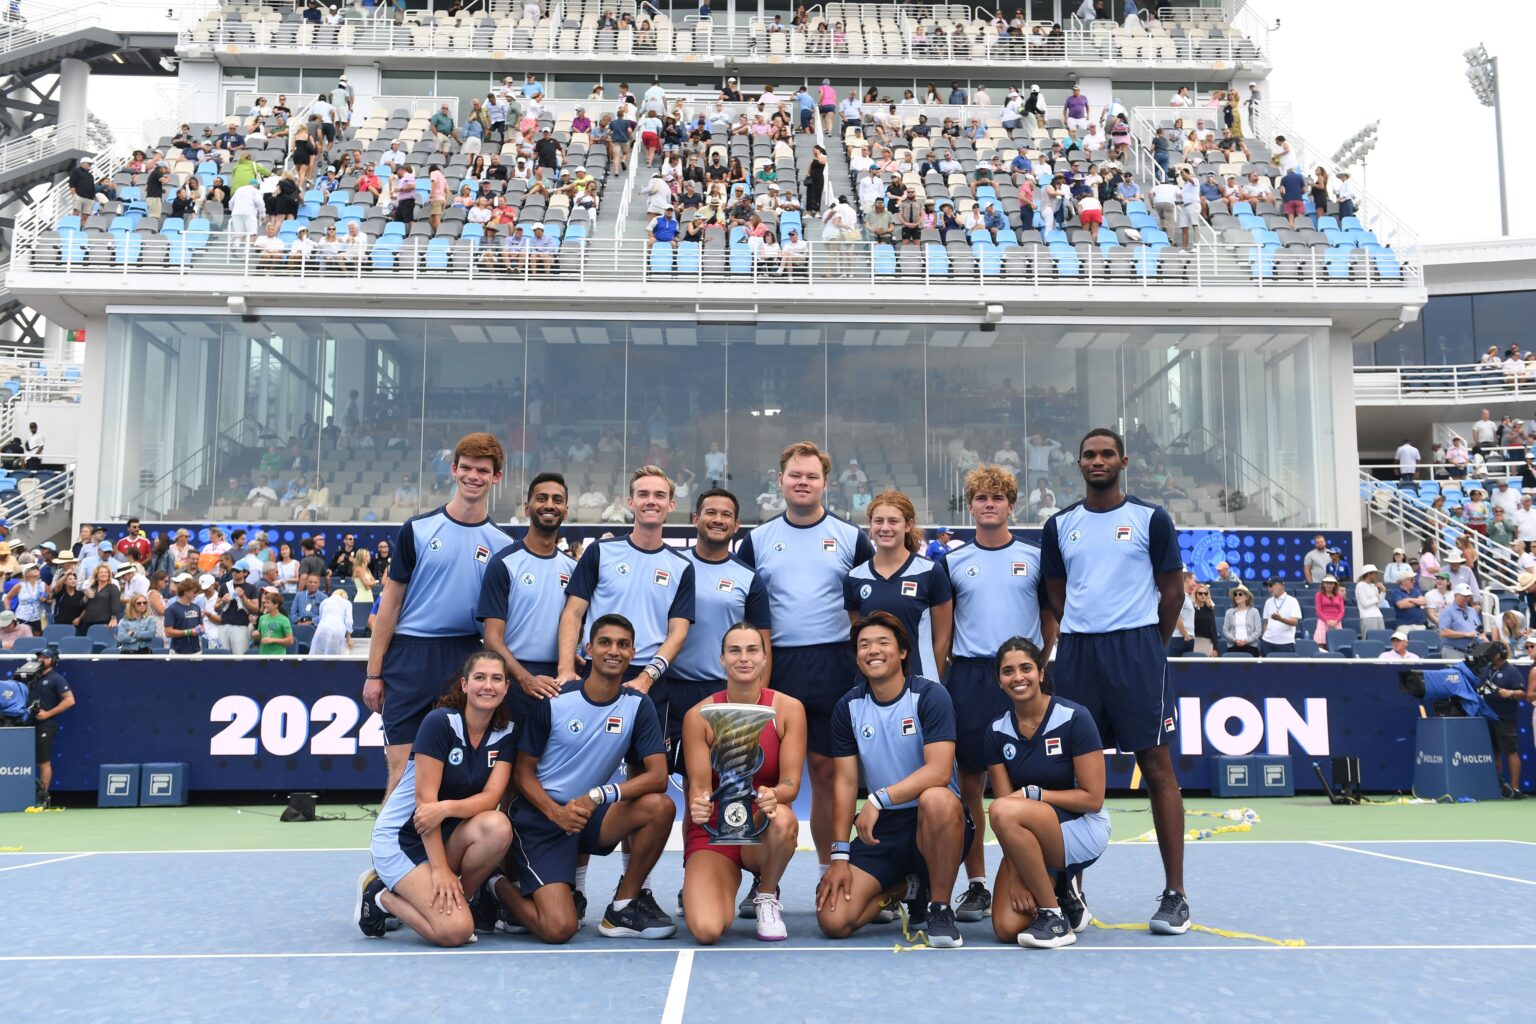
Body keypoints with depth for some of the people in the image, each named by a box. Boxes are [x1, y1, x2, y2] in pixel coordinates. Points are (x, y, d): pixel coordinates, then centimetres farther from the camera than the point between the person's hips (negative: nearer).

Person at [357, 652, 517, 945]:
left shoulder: (505, 733, -3)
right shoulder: (440, 722, -18)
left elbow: (491, 798, -13)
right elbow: (425, 799, -20)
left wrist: (447, 808, -33)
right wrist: (440, 868, -23)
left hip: (449, 835, 5)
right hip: (400, 836, -5)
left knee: (498, 827, -30)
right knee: (455, 931, -23)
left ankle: (463, 899, -3)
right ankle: (381, 897, 4)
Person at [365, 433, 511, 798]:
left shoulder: (502, 544, 5)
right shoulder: (418, 529, 0)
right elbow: (391, 601, 2)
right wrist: (374, 672, 0)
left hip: (466, 659, 2)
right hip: (409, 656, -1)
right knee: (402, 768, -1)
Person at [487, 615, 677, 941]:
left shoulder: (638, 706, -3)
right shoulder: (553, 700, -9)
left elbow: (658, 776, -12)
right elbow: (523, 771, -3)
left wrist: (599, 795, -26)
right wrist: (556, 812, -21)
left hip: (591, 816, 4)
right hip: (541, 818, -4)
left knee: (661, 807, -24)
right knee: (559, 929, -20)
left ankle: (622, 909, -5)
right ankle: (500, 887, 13)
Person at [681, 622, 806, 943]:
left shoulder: (789, 709, -5)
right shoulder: (698, 716, -7)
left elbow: (791, 783, -10)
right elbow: (698, 786, -9)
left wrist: (773, 796, -34)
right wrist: (699, 805, -33)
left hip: (763, 829, 0)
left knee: (783, 819, -39)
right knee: (706, 931, -24)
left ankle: (766, 895, -4)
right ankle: (727, 884, 17)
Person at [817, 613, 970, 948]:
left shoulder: (929, 696, -9)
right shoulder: (848, 707, 4)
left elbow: (939, 771, -20)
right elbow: (845, 782, 3)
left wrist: (879, 799, -27)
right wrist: (840, 855, -4)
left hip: (935, 821, -4)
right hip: (880, 826, 4)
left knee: (937, 799, -41)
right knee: (833, 921, -13)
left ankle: (939, 908, -16)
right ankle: (905, 888, 18)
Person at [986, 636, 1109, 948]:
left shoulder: (1074, 718, -14)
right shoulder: (997, 731, -1)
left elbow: (1093, 799, -13)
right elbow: (1005, 801, -4)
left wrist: (1033, 794, -20)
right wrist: (1015, 877, -13)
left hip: (1083, 829, -4)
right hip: (1032, 840, 5)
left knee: (1004, 811, -33)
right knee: (1006, 929, -16)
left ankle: (1055, 918, -16)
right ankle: (1061, 888, 15)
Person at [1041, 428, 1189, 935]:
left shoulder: (1150, 519, 2)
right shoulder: (1060, 524, 11)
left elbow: (1172, 590, 6)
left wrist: (1148, 643, 8)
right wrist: (1088, 635, 12)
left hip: (1137, 650, -3)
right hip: (1076, 653, 3)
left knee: (1158, 768, -3)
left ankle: (1174, 894, 4)